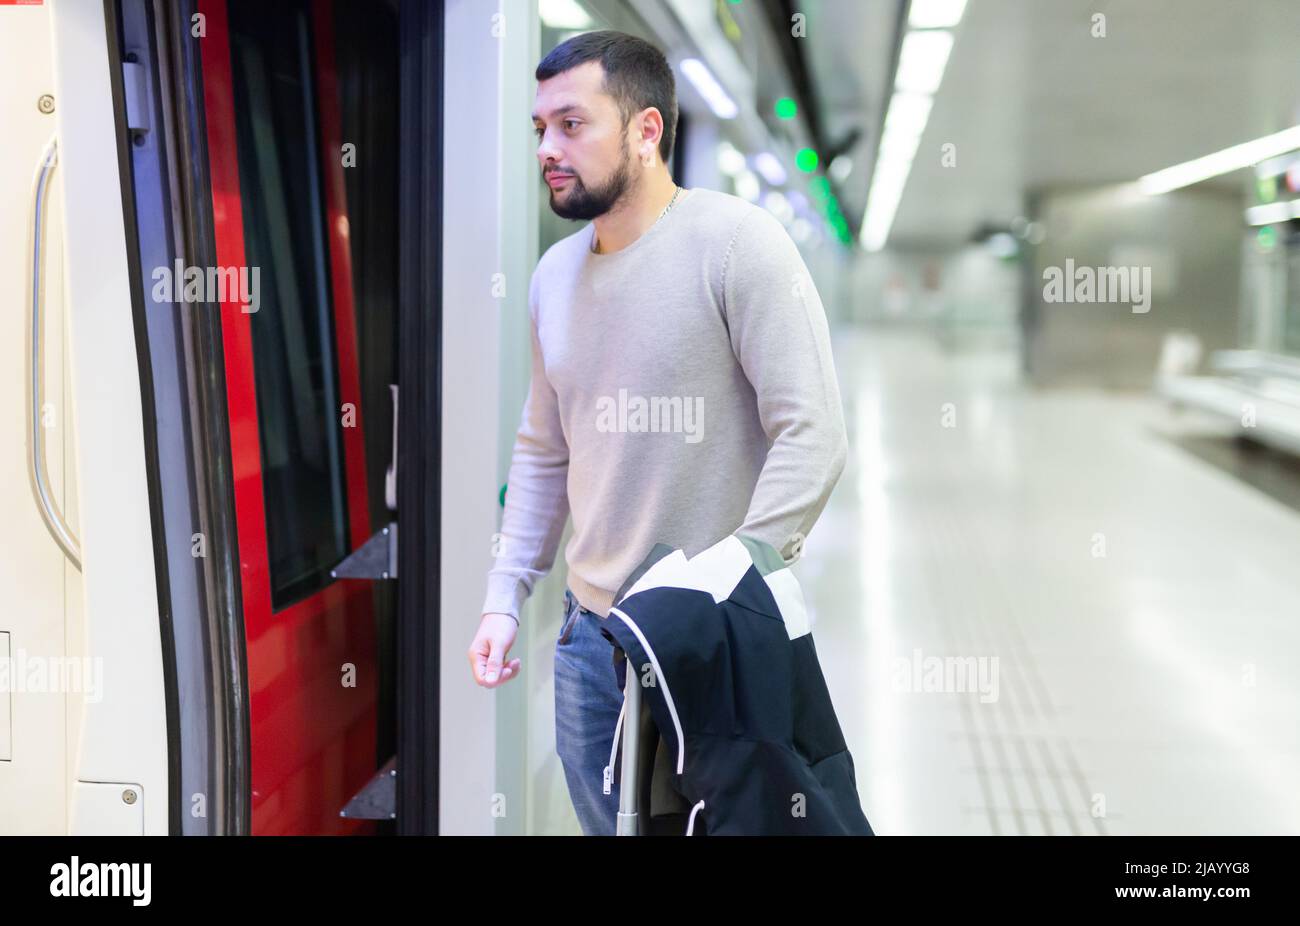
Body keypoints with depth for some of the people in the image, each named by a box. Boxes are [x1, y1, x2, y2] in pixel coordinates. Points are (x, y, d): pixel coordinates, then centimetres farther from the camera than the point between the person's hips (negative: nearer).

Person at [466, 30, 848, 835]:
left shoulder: (737, 242, -13)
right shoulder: (554, 274, 8)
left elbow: (814, 437, -17)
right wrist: (505, 597, 9)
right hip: (590, 632, 6)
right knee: (607, 821, 17)